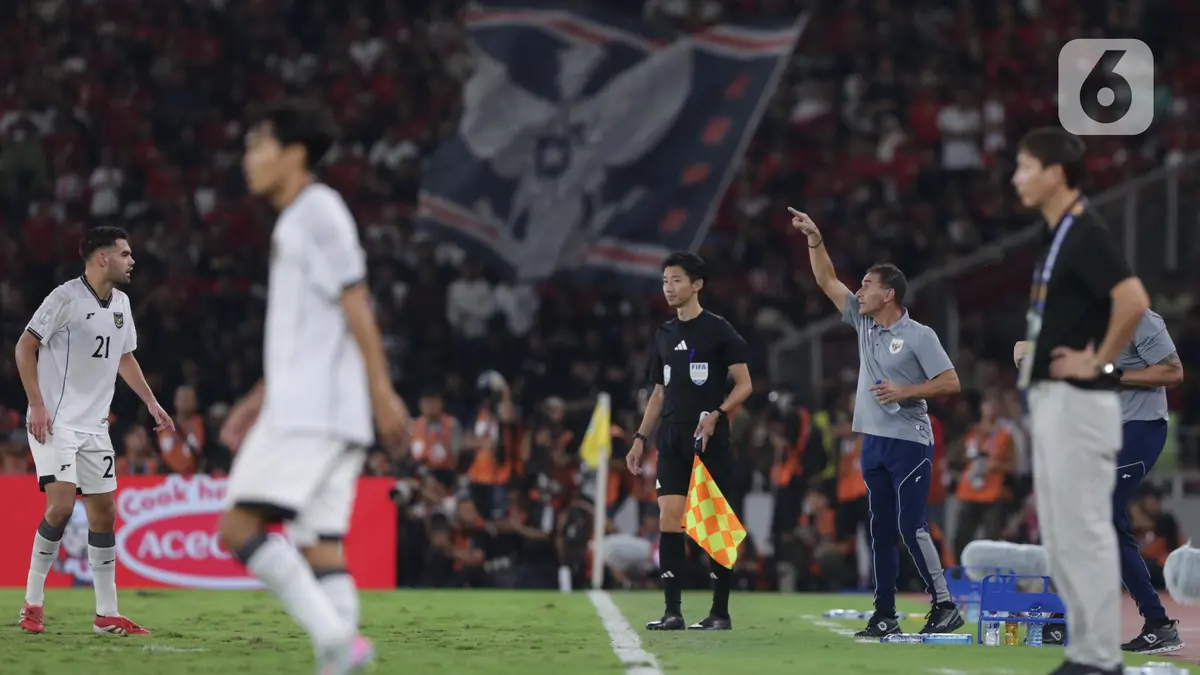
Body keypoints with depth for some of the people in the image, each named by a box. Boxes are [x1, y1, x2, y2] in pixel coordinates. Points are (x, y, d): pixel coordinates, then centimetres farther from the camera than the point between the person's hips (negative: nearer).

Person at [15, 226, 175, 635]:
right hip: (55, 421, -8)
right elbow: (25, 346, -11)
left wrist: (151, 402, 17)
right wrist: (37, 404, -17)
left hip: (94, 425, 8)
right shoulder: (66, 297, -13)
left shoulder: (121, 303, 10)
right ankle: (32, 604, -6)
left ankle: (107, 615, 11)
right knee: (61, 505, -19)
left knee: (104, 512, 5)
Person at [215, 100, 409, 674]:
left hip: (311, 411, -10)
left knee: (239, 525, -14)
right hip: (300, 407, 10)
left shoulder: (317, 210, -6)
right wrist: (261, 398, 25)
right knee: (319, 544, 3)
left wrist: (381, 391, -19)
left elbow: (354, 303, -14)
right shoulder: (296, 220, 23)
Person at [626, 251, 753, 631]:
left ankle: (720, 613, 4)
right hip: (672, 441, 5)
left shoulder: (718, 330, -3)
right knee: (669, 520, -3)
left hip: (710, 441, -5)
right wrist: (640, 438, 13)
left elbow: (744, 385, -5)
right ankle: (672, 612, -2)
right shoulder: (664, 335, 14)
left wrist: (716, 414, -20)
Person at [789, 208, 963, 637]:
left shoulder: (919, 335, -8)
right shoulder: (863, 322, 11)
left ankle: (945, 607, -6)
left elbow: (950, 383, -11)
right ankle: (885, 614, 9)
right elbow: (827, 281, 15)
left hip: (910, 442, -7)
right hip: (874, 441, 7)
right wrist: (815, 240, 5)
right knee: (881, 530, 7)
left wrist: (905, 392, -17)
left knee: (910, 527, -12)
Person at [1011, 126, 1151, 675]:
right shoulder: (1058, 236, 15)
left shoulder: (1085, 235, -15)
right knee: (1060, 534, 12)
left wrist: (1099, 362, -19)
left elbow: (1133, 301, -28)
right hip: (1050, 401, 10)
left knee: (1084, 529, -8)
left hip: (1078, 402, -10)